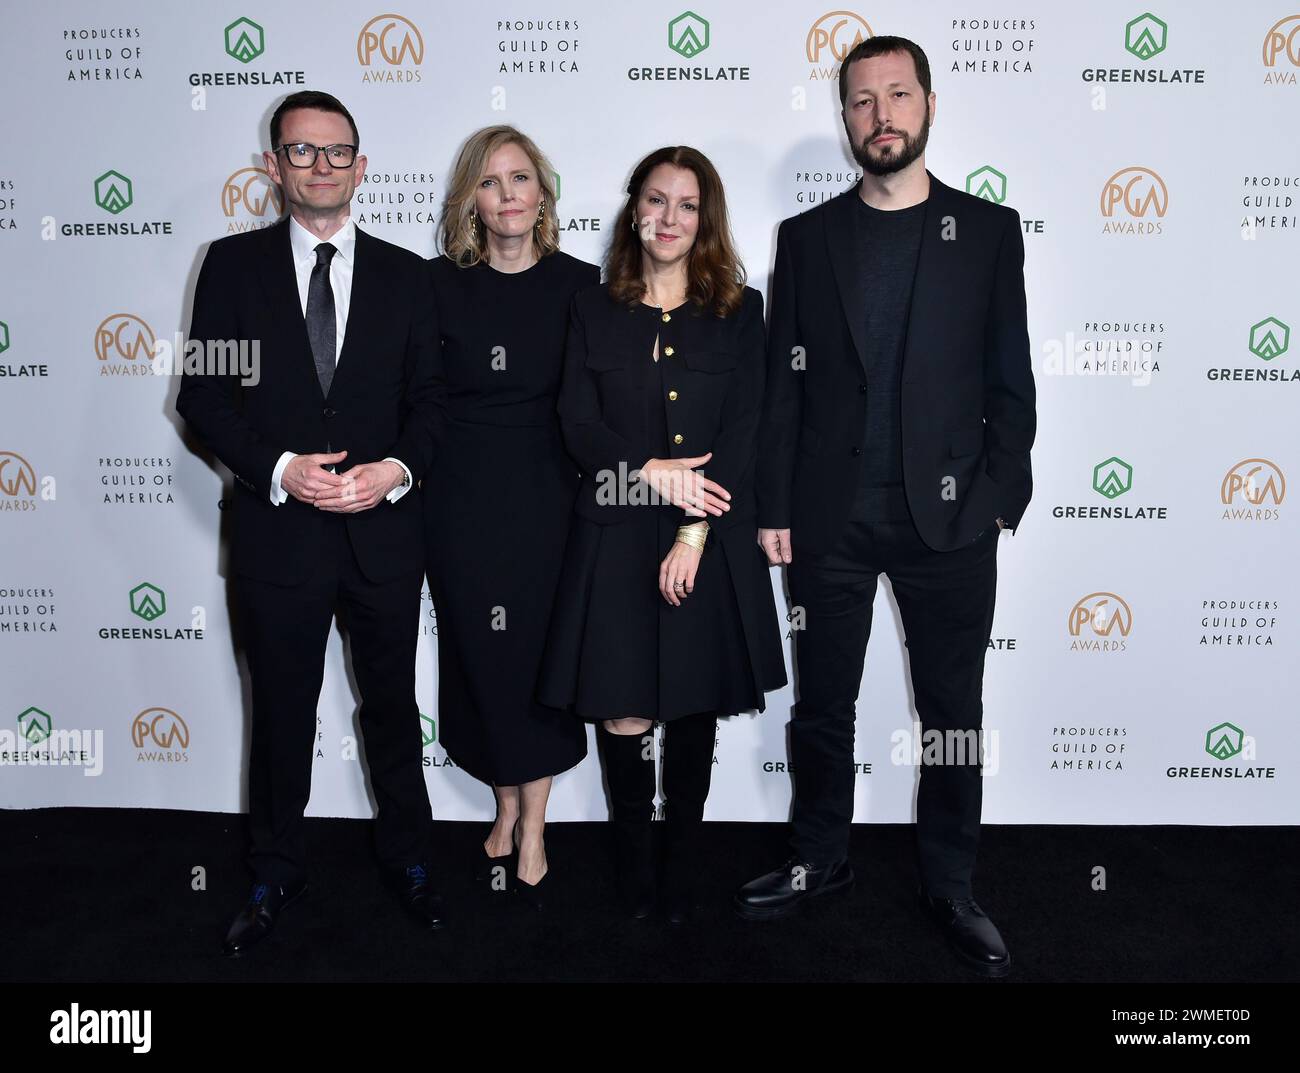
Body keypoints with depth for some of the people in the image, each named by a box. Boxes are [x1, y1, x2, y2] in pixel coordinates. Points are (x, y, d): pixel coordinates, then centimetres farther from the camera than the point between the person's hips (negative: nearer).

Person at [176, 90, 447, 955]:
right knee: (281, 714, 13)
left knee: (392, 704, 15)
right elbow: (203, 396, -2)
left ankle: (407, 854, 35)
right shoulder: (234, 264, 2)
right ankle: (278, 874, 33)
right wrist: (280, 469, -16)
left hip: (384, 532, 1)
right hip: (278, 530, -1)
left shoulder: (404, 274, 5)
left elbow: (429, 396, 4)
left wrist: (398, 468, -14)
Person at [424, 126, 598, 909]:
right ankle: (506, 809, 27)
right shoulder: (440, 283, 1)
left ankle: (532, 828, 20)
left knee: (539, 652, 5)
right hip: (461, 498, 1)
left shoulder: (580, 284, 0)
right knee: (480, 656, 8)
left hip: (545, 492, -1)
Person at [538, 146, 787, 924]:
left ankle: (683, 863, 27)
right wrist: (652, 472, -16)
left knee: (695, 709, 9)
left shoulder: (740, 310, 4)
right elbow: (580, 425, 0)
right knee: (623, 714, 3)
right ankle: (634, 861, 25)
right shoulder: (595, 311, 8)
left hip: (710, 542, 0)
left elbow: (744, 430, -4)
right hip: (616, 538, 1)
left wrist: (693, 535, -13)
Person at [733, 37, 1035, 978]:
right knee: (823, 706, 11)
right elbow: (783, 383, 5)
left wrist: (1000, 502, -5)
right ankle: (820, 863, 30)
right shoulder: (806, 237, 7)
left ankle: (951, 888, 26)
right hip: (831, 517, 1)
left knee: (954, 712, 9)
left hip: (949, 517, -1)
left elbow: (1011, 382, 3)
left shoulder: (988, 229, 5)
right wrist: (775, 508, 0)